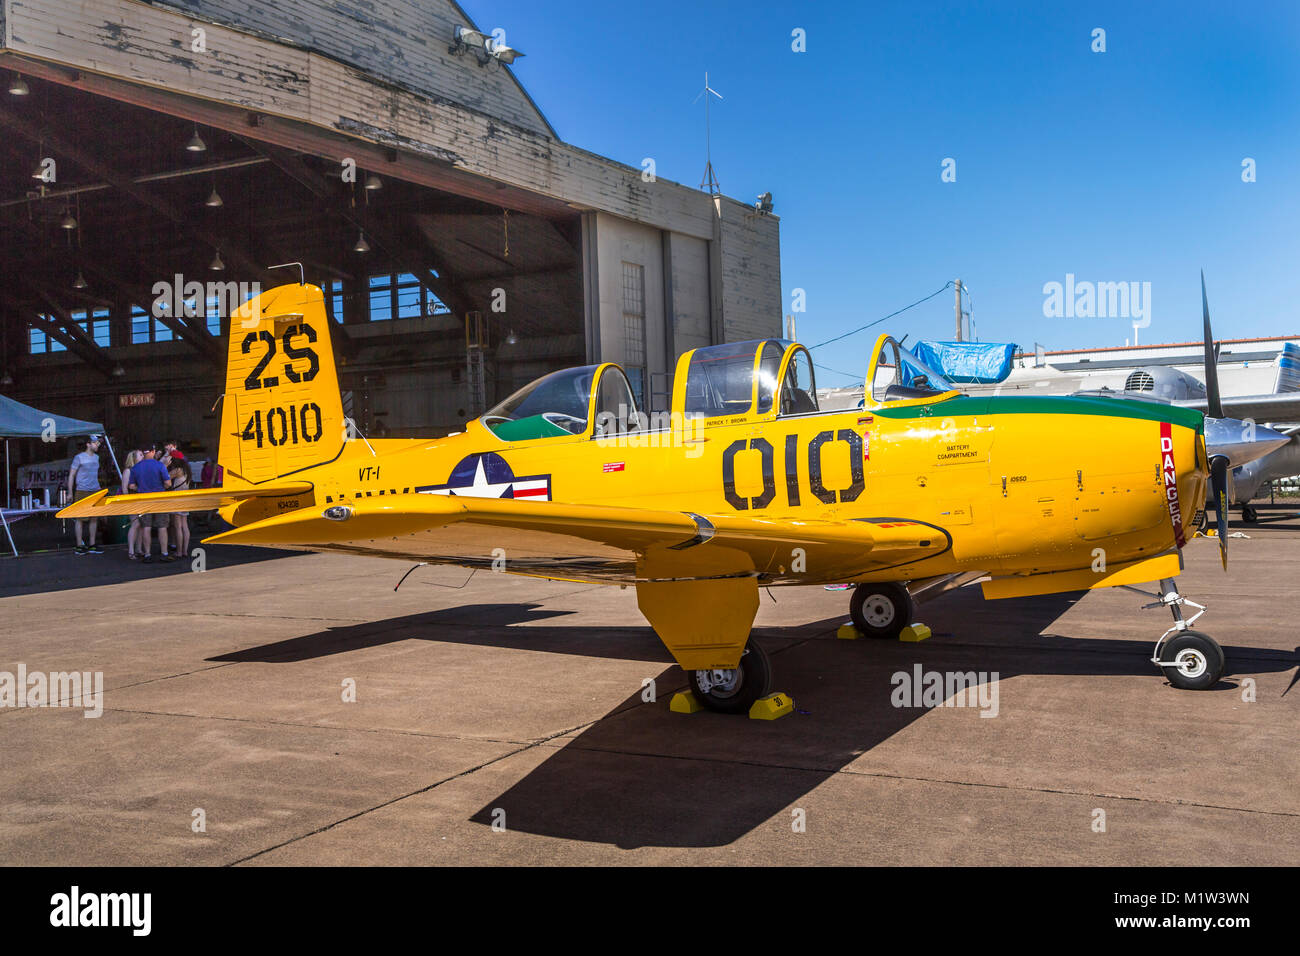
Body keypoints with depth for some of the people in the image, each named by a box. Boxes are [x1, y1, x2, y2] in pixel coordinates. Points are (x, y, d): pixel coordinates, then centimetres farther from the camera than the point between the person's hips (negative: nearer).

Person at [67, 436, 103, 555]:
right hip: (82, 491, -6)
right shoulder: (79, 458, -6)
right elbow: (71, 475, -4)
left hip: (95, 491, 6)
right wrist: (70, 493, -8)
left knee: (94, 518, 6)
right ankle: (79, 546, 2)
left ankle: (92, 545, 13)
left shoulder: (96, 457, 13)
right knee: (80, 519, -2)